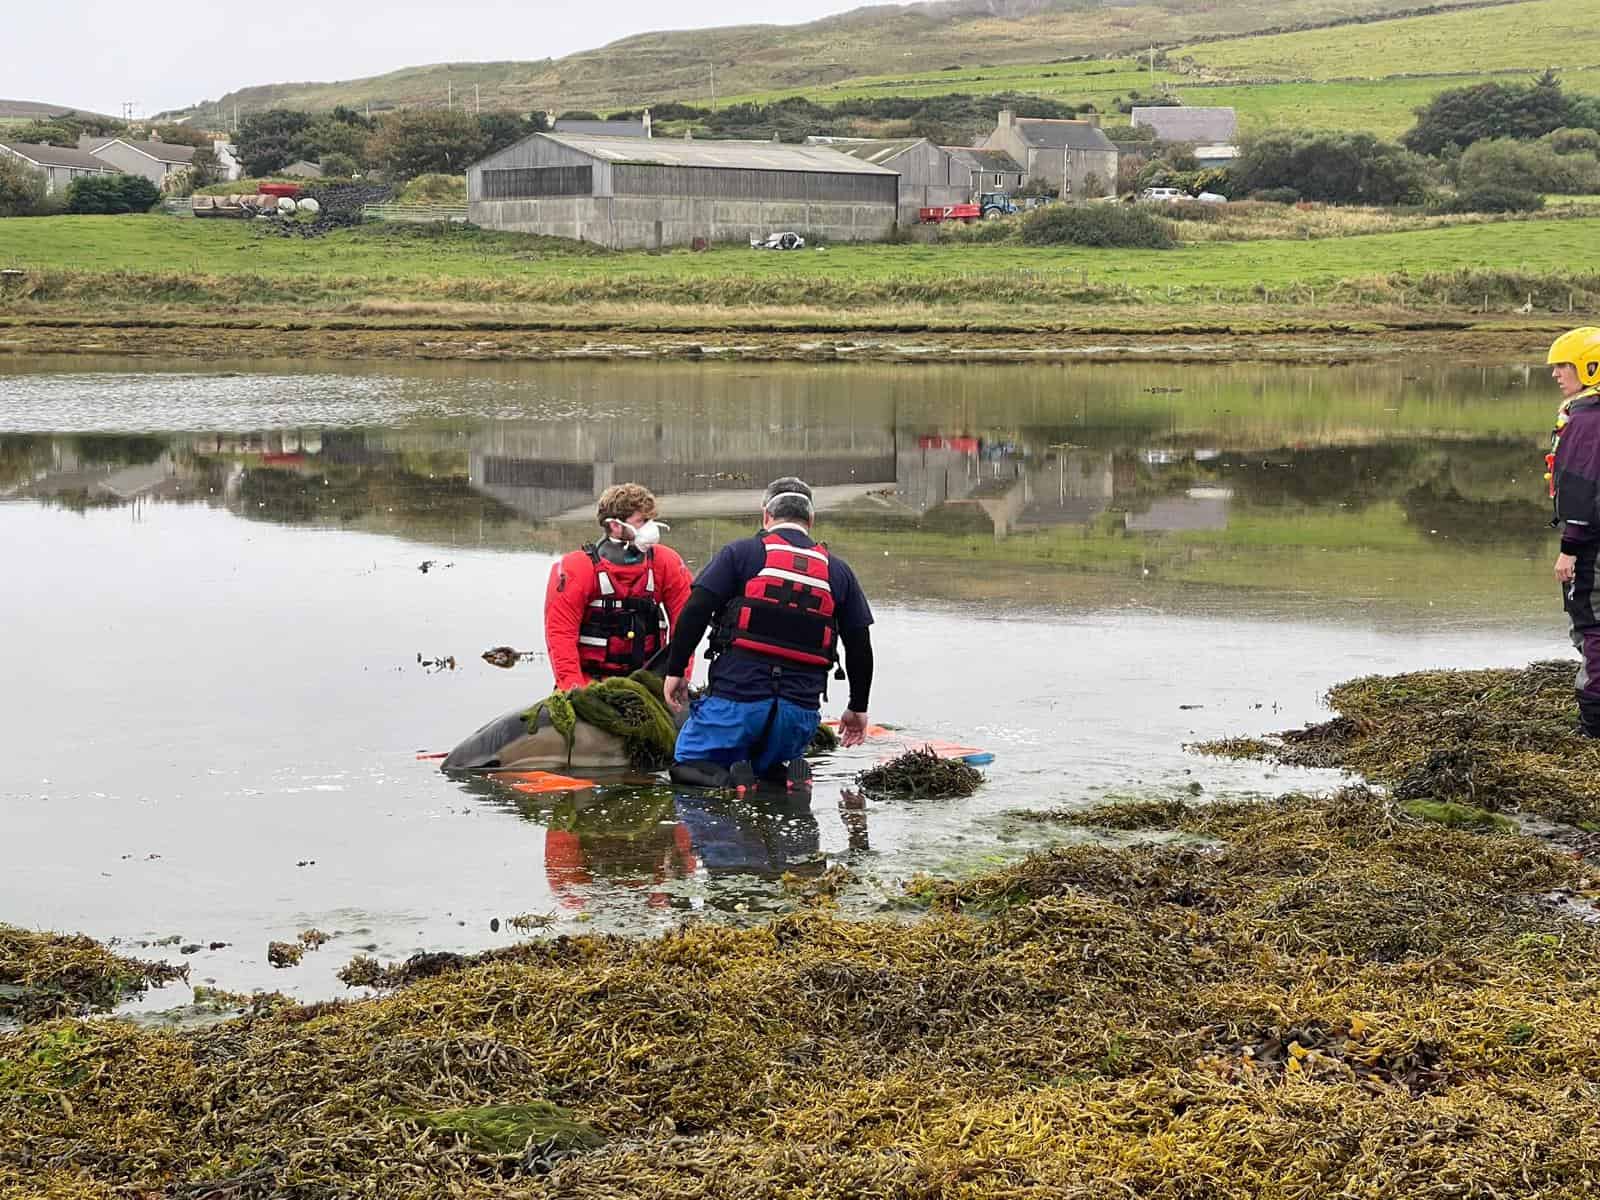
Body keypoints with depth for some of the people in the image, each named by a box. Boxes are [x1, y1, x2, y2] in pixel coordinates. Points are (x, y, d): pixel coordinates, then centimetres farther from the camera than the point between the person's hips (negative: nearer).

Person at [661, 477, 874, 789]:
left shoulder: (740, 553, 3)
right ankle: (786, 774, -8)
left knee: (688, 764, 14)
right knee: (767, 762, 26)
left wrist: (675, 670, 5)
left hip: (736, 696, -3)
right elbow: (860, 646, 14)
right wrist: (858, 708, 25)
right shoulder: (837, 571, 13)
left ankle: (720, 777, -19)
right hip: (801, 710, 3)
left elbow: (694, 613, -6)